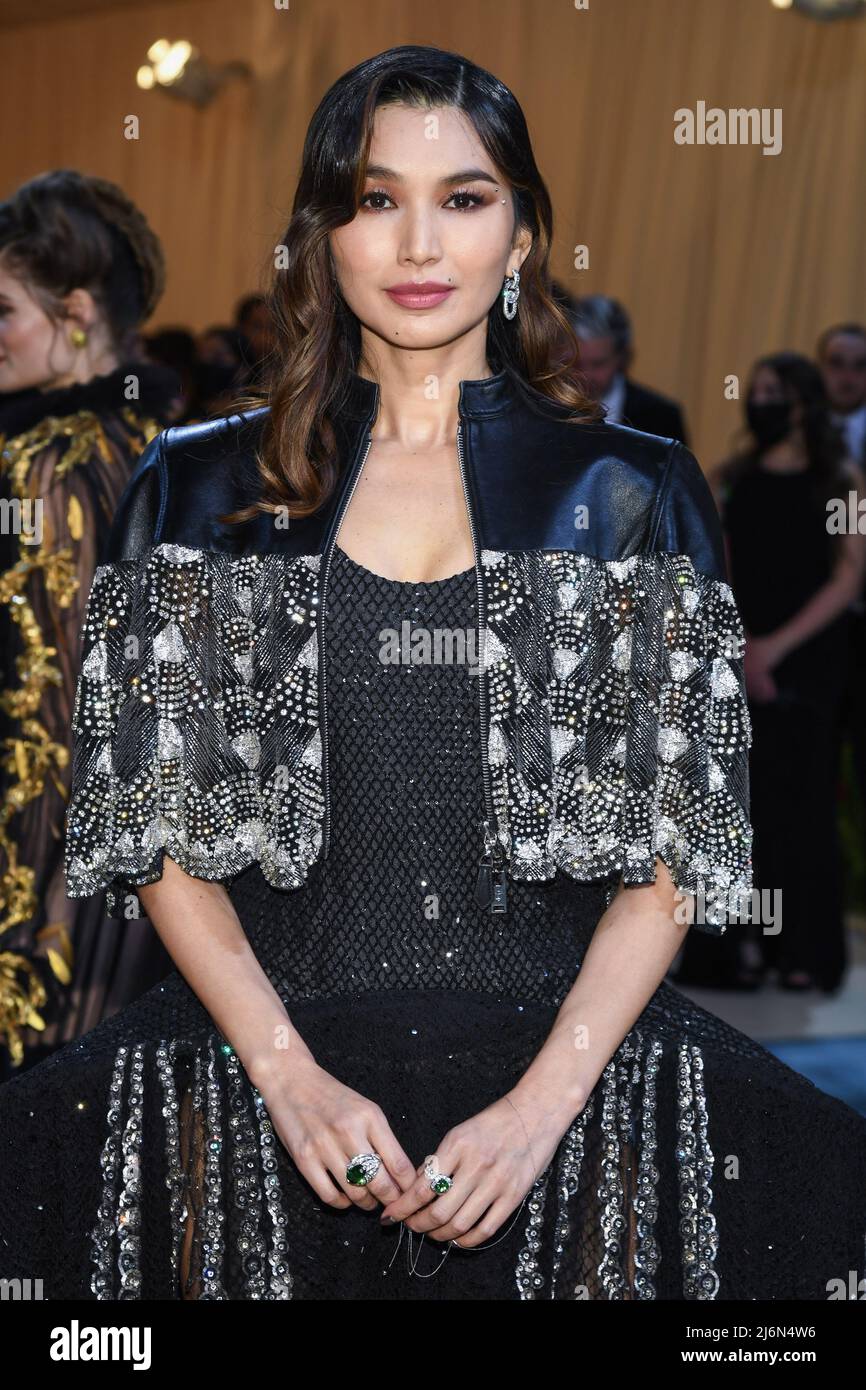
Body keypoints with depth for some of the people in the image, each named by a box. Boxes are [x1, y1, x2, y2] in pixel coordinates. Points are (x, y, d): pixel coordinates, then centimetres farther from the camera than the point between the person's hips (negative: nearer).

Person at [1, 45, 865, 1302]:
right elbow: (153, 821, 6)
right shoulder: (198, 491, 11)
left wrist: (546, 1102, -10)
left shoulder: (635, 493, 9)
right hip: (263, 1057, 0)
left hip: (569, 1048, 0)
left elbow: (680, 840, 4)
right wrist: (288, 1072, -8)